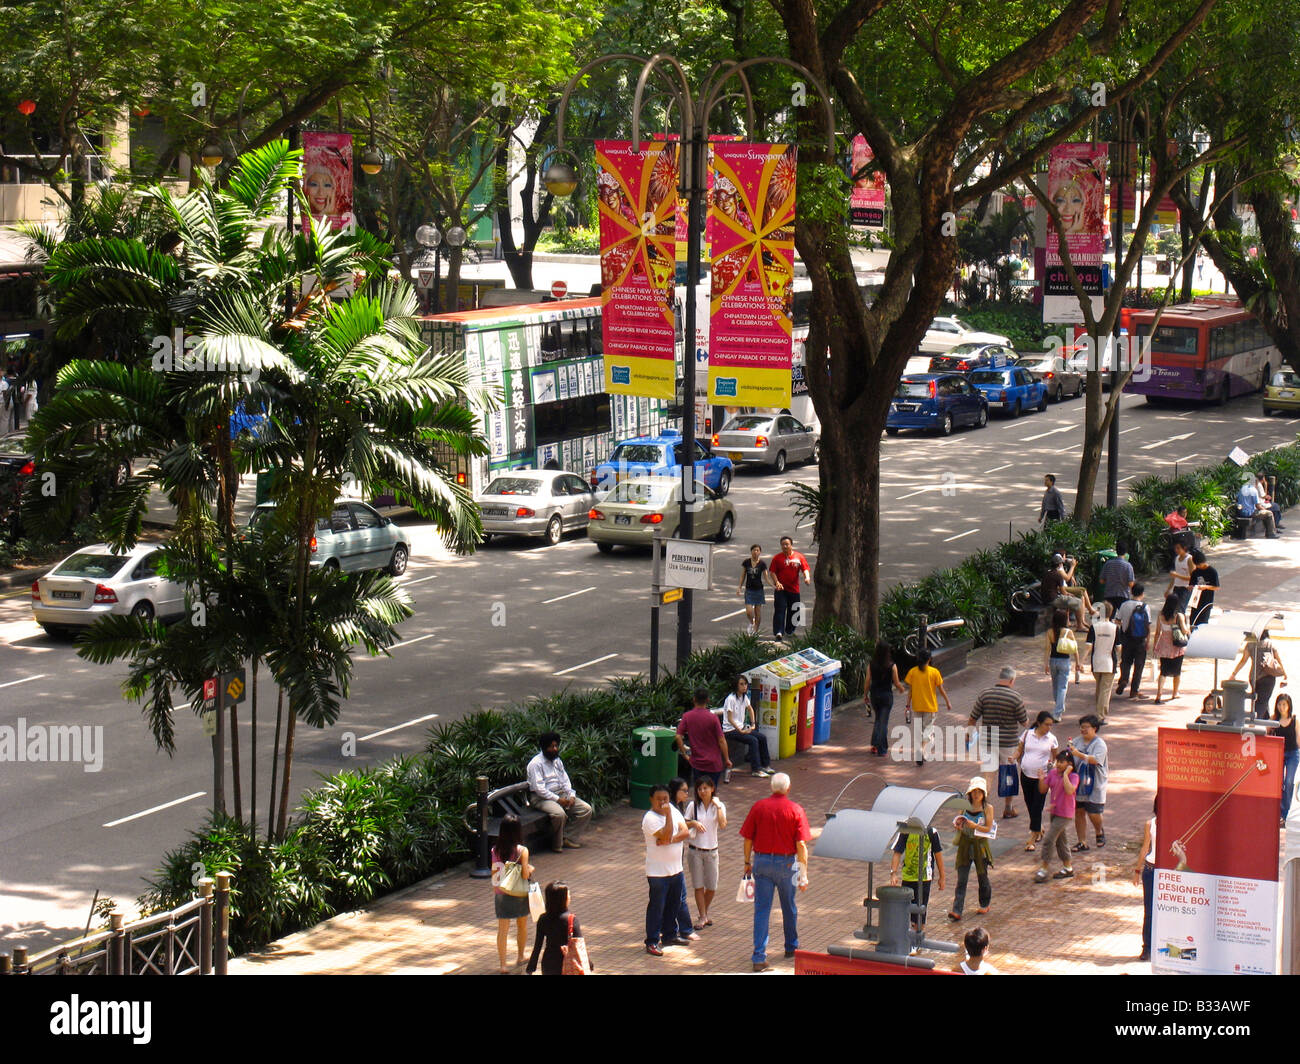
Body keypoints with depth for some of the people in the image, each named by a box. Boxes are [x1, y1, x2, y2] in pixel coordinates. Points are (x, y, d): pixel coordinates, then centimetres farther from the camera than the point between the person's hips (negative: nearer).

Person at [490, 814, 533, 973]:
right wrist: (530, 869, 3)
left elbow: (494, 875, 1)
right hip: (519, 894, -2)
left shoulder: (495, 850, -6)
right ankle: (520, 957, 35)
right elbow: (525, 875, -17)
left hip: (501, 894, 2)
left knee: (502, 929, 5)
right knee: (522, 927, 20)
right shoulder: (522, 850, -17)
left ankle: (503, 965, 2)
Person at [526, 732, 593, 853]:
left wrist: (571, 796, -3)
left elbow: (565, 780, 15)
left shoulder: (557, 761, 15)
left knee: (586, 809, -6)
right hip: (542, 798, -8)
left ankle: (568, 838, -3)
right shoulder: (536, 763, -11)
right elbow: (539, 788, -18)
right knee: (559, 813, -37)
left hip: (562, 794, 8)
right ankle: (557, 844, -16)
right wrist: (558, 800, -20)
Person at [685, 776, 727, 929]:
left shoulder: (719, 806, -3)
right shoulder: (693, 805, -3)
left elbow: (723, 825, -17)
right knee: (699, 886, 1)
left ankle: (705, 912, 29)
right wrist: (693, 823, -19)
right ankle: (702, 917, 12)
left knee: (712, 887, 6)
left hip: (711, 851, 1)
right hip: (695, 850, -1)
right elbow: (684, 825, 0)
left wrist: (718, 807, -21)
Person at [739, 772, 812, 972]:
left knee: (761, 909, 1)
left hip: (761, 861, 1)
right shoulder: (795, 810, -7)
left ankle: (759, 957, -5)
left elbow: (748, 838, 0)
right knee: (789, 907, 19)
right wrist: (804, 873, -5)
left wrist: (747, 862, 14)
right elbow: (801, 844, -10)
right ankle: (791, 947, 37)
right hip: (786, 863, -1)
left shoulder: (758, 807, -3)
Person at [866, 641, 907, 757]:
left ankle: (875, 745, 14)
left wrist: (865, 695, 11)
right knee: (883, 722, 3)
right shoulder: (892, 666, -12)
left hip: (874, 695, 3)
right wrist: (902, 689, 16)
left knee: (878, 719, 22)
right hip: (887, 695, -3)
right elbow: (896, 683, -5)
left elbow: (867, 682, -3)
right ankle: (881, 750, 3)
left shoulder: (871, 665, -6)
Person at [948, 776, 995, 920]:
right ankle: (956, 911, -11)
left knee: (982, 876, 13)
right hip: (965, 845, 1)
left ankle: (985, 905, 36)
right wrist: (958, 826, -11)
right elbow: (957, 823, 12)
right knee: (961, 879, -5)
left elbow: (988, 828, -10)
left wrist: (974, 826, -25)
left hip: (980, 845, -1)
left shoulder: (988, 808, -2)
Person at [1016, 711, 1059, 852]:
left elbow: (1054, 758, 10)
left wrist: (1051, 764, -9)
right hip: (1026, 775, 2)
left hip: (1042, 777, -2)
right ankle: (1039, 831, 35)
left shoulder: (1052, 739, 0)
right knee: (1029, 804, 12)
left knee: (1037, 807, -5)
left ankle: (1032, 840, -1)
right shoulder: (1027, 734, 1)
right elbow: (1019, 750, 10)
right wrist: (1014, 759, -8)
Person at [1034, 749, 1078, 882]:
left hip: (1065, 814, -7)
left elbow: (1069, 790, -32)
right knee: (1060, 840, 17)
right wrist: (1041, 779, -15)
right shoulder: (1052, 773, 3)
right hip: (1054, 811, 7)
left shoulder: (1073, 776, -14)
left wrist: (1065, 774, -28)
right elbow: (1043, 790, 3)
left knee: (1048, 840, -11)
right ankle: (1068, 867, 31)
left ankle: (1044, 868, -3)